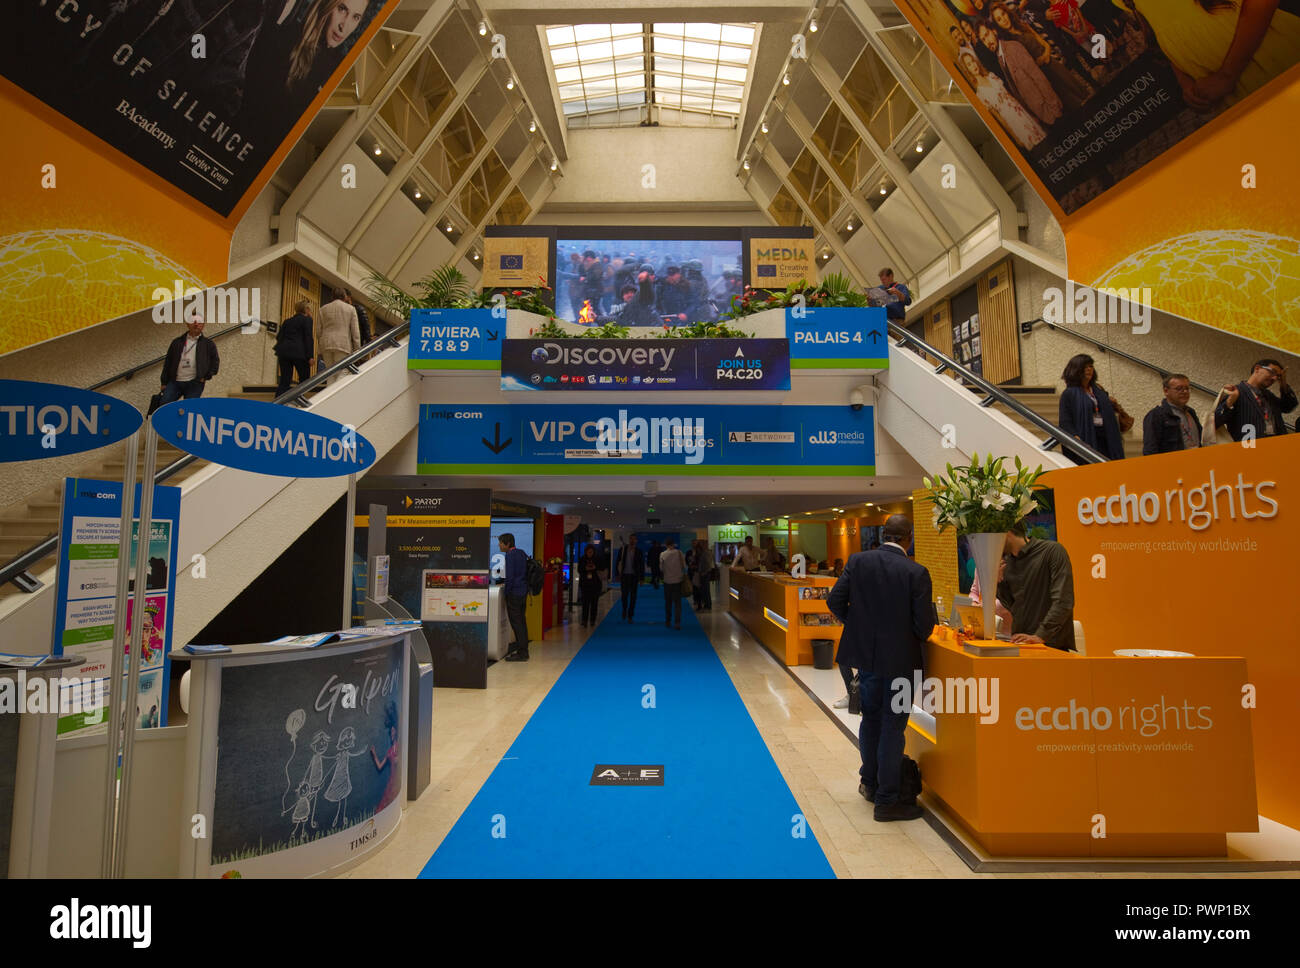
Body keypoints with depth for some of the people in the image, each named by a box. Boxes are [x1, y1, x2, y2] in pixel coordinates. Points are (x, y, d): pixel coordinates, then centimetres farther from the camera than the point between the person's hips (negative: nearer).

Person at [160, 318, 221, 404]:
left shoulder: (208, 344, 9)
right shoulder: (177, 342, 15)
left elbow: (215, 362, 10)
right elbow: (167, 363, 16)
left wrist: (206, 377, -1)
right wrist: (164, 383, 10)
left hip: (194, 384, -3)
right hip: (174, 382, 3)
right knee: (164, 405, -6)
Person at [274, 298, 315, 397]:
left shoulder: (287, 321, 19)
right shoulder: (307, 320, 2)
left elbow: (279, 337, 17)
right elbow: (308, 338, -7)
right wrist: (310, 356, -9)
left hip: (284, 352, 6)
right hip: (299, 352, -6)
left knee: (284, 381, 7)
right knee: (304, 379, 3)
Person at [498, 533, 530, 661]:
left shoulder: (510, 555, -15)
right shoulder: (522, 553, 13)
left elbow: (510, 576, -19)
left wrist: (506, 591, -10)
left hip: (514, 593, -9)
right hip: (523, 591, 9)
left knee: (516, 623, -4)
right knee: (521, 621, 15)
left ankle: (521, 653, -1)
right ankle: (521, 649, 22)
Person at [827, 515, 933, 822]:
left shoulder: (858, 561, -7)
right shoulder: (916, 572, -16)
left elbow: (835, 600, -7)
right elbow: (924, 625, -16)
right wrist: (919, 636, 8)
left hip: (865, 655, 4)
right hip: (900, 659, -4)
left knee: (870, 719, 22)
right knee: (892, 728, 7)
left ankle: (870, 782, 38)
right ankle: (887, 800, 18)